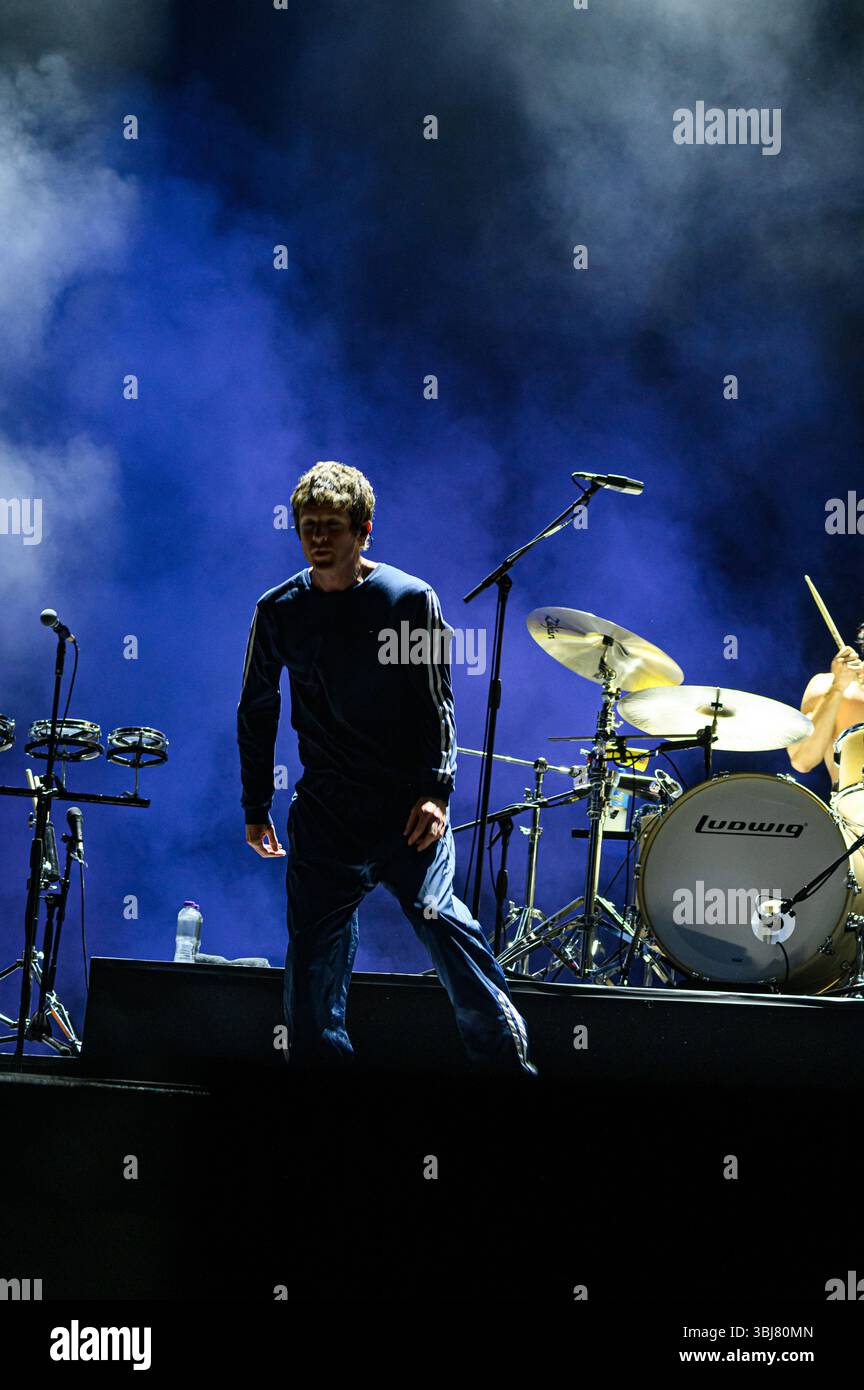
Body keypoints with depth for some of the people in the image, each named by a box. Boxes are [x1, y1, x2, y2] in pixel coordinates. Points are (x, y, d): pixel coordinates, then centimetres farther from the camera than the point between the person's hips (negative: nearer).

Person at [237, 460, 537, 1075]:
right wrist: (256, 807, 13)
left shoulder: (410, 598, -2)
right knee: (314, 957, 1)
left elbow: (436, 703, -1)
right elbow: (256, 711, 14)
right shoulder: (280, 610, 5)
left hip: (408, 804, -2)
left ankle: (506, 1058, -1)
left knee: (443, 920, -12)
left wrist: (436, 791, -12)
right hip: (325, 811, 3)